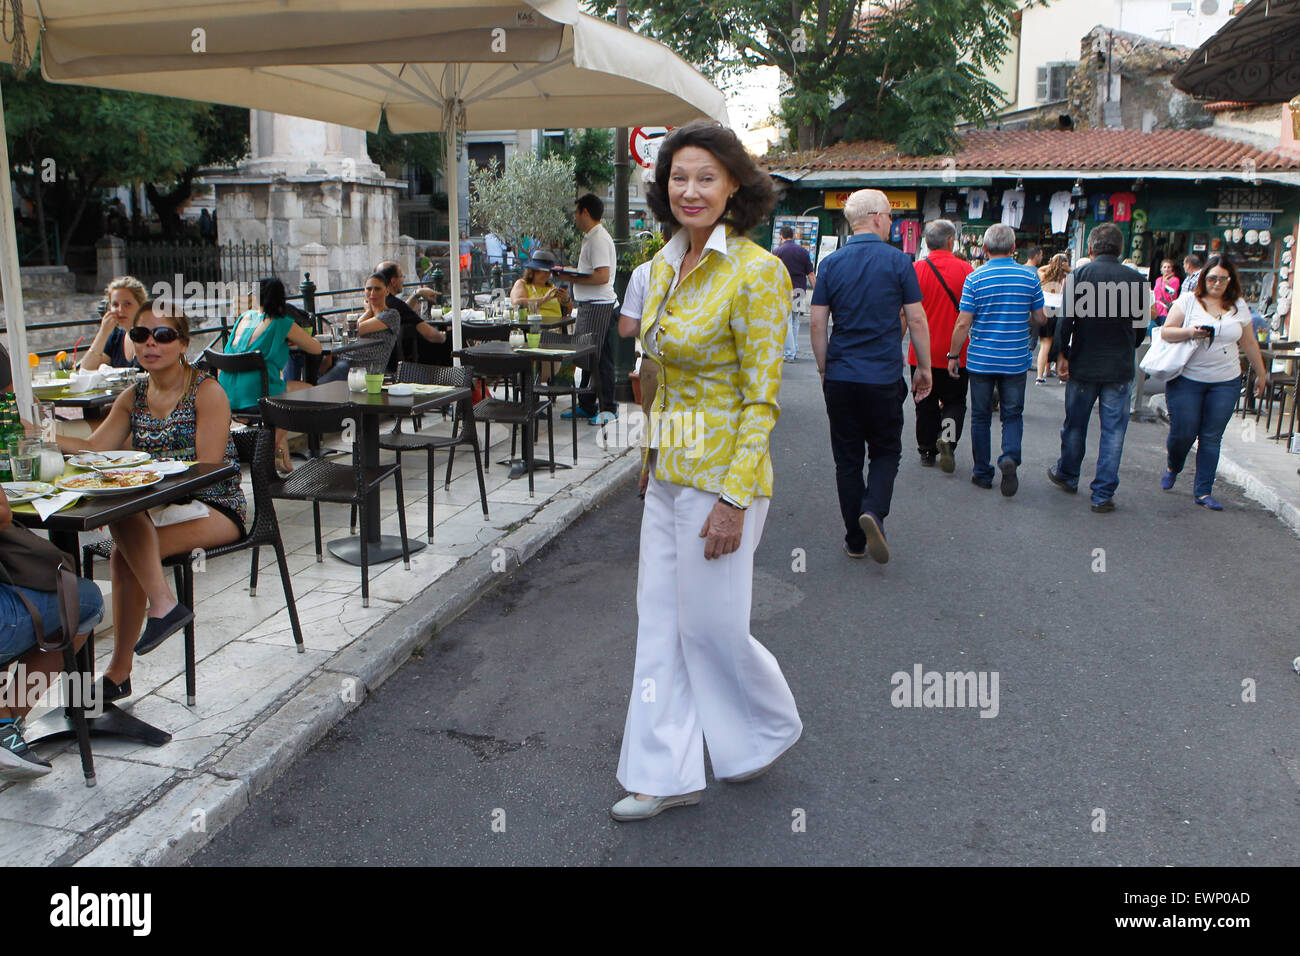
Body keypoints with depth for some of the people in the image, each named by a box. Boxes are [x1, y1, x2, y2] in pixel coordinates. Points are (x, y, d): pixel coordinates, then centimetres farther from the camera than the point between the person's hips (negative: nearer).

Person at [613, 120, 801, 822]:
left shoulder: (757, 273, -16)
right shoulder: (664, 265, 8)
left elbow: (761, 399, -17)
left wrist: (733, 499, -20)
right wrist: (653, 457, 18)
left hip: (722, 473, -8)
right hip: (667, 472, 8)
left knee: (711, 625, 5)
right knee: (660, 622, 12)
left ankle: (773, 729, 35)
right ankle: (667, 774, 25)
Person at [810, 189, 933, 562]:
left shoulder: (831, 263, 2)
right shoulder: (898, 261, -4)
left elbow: (817, 324, 1)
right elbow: (917, 320, -3)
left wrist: (824, 370, 12)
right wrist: (924, 368, 7)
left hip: (840, 378, 2)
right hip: (884, 377, -2)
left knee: (847, 459, 10)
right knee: (885, 452, 15)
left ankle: (855, 540, 13)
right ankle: (873, 511, -11)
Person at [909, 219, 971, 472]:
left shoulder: (915, 269, -8)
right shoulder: (965, 269, -7)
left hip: (922, 352, 1)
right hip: (956, 354, 0)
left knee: (926, 404, 13)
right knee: (954, 402, 13)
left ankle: (927, 451, 19)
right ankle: (947, 439, -10)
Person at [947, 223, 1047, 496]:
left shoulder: (975, 278, -8)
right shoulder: (1029, 277, -2)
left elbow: (963, 323, -10)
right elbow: (1040, 319, 4)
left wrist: (953, 355, 1)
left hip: (981, 360, -1)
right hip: (1016, 360, 1)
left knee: (981, 417, 10)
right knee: (1012, 414, 12)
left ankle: (982, 473, 16)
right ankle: (1010, 456, -14)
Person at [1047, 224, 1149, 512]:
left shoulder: (1081, 274, -8)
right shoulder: (1137, 280, -3)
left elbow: (1066, 318, -12)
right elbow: (1141, 326, 4)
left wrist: (1062, 354, -2)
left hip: (1083, 365, 0)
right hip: (1120, 369, 1)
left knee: (1075, 424, 16)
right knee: (1113, 429, 5)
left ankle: (1067, 475, 35)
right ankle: (1103, 494, 5)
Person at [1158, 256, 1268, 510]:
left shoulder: (1239, 306, 9)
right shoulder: (1188, 300, -1)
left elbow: (1249, 343, 17)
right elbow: (1166, 332, -3)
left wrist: (1261, 374, 21)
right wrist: (1189, 332, -21)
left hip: (1225, 382, 2)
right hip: (1186, 378, -2)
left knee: (1212, 437, 1)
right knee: (1183, 432, -3)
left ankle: (1203, 492, 7)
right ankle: (1172, 468, 29)